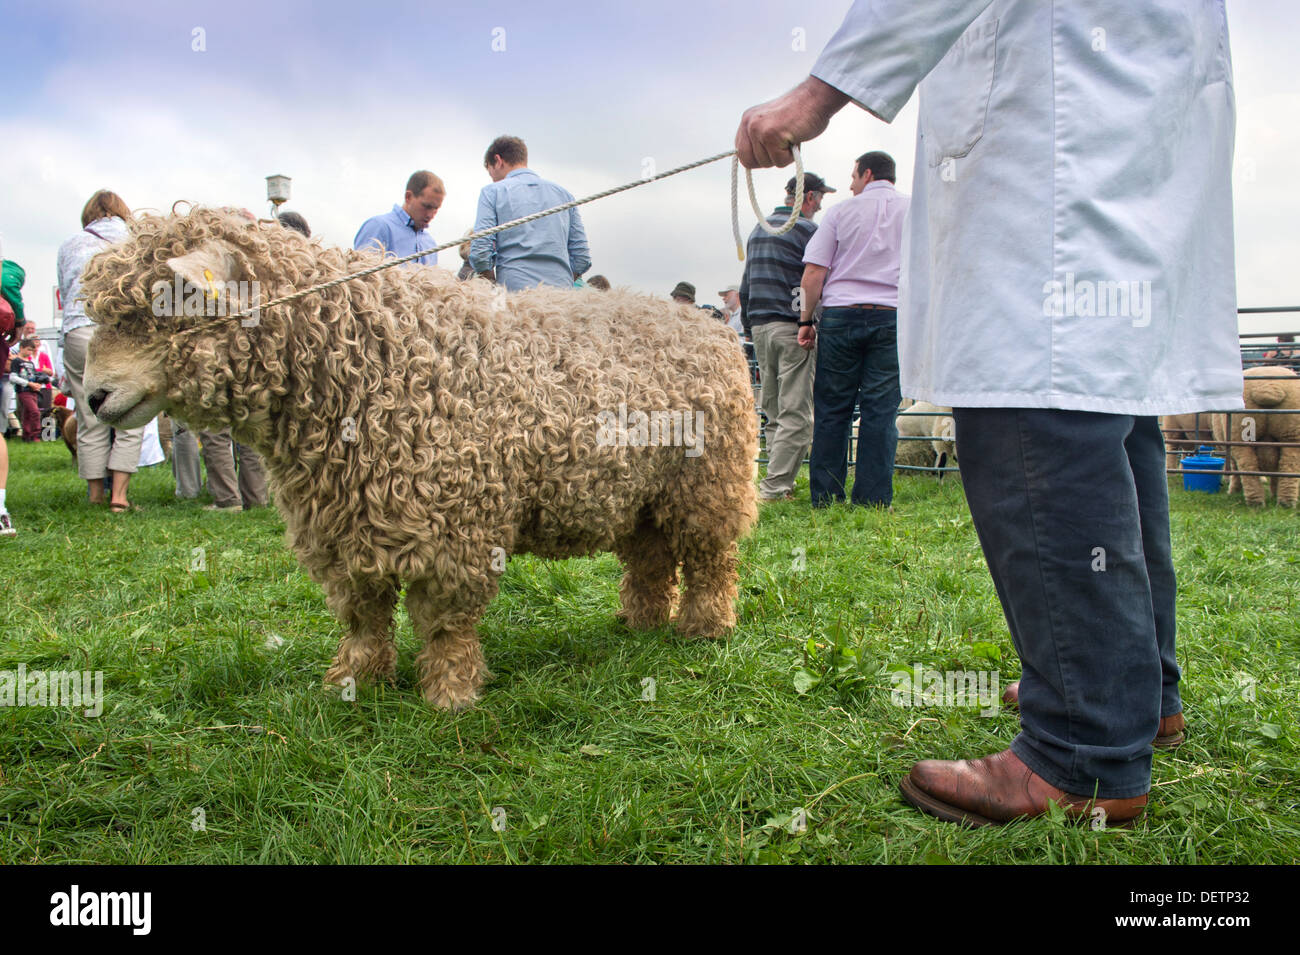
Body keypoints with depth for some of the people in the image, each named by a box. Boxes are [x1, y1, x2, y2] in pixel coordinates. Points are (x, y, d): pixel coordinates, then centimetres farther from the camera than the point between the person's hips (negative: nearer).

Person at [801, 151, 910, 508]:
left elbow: (813, 274, 0)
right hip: (893, 318, 1)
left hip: (840, 315, -1)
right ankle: (873, 498, 1)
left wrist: (807, 319, 8)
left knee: (831, 410, 4)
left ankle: (825, 495, 7)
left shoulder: (841, 211, 5)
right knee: (880, 408, 1)